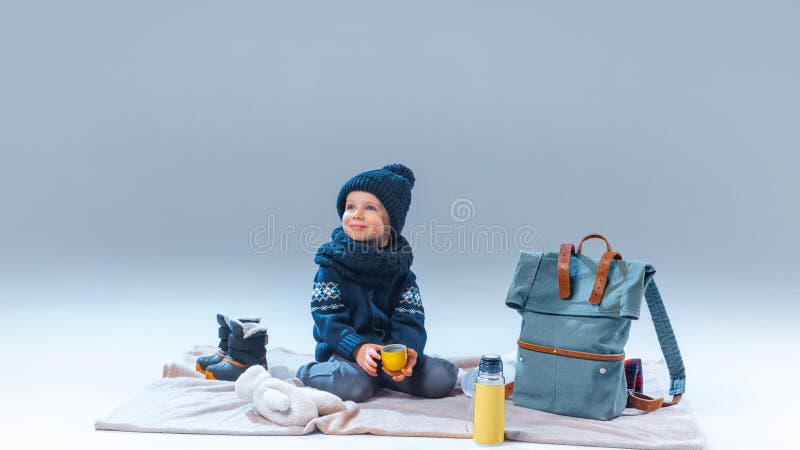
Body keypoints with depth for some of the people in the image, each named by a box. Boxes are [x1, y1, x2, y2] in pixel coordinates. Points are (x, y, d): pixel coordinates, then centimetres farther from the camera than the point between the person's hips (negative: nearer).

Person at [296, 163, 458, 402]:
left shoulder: (400, 268, 4)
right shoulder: (332, 265, -4)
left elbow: (409, 318, -3)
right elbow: (327, 318, -12)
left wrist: (409, 349, -25)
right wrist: (357, 348, -28)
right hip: (343, 350, -4)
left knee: (442, 379, -13)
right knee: (355, 385, -35)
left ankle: (379, 374, 7)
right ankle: (308, 373, -4)